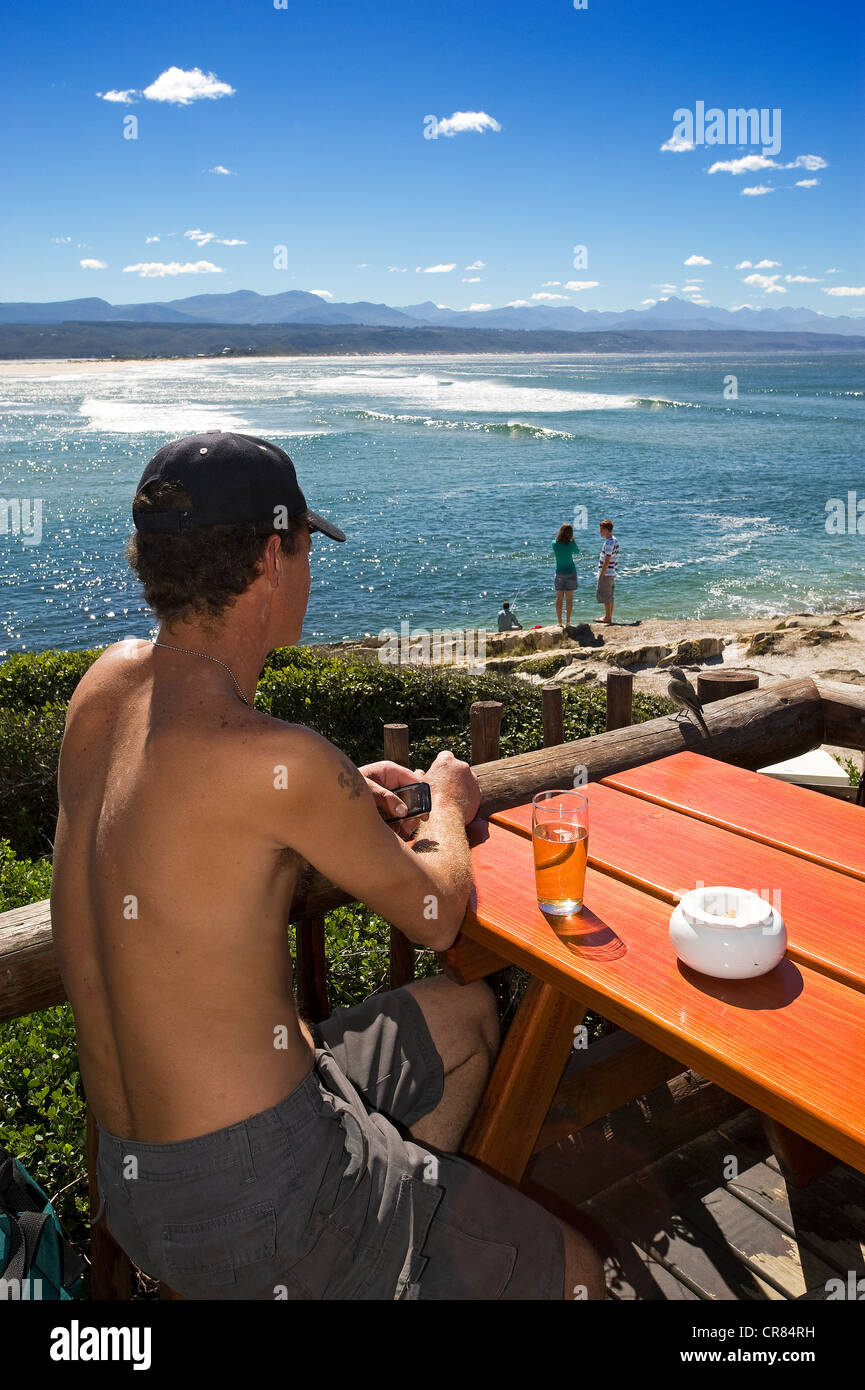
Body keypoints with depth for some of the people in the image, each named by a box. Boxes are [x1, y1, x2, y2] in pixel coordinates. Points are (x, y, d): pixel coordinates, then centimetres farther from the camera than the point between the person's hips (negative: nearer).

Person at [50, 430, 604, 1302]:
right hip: (255, 1205, -8)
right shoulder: (277, 760, -28)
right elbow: (435, 919, -11)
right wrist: (447, 808, 10)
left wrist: (339, 799, 12)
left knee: (465, 1013, 24)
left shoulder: (106, 684, -3)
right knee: (570, 1272, 5)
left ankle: (408, 1230, 33)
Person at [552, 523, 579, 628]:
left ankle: (559, 622, 8)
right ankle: (567, 622, 4)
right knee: (569, 599, 3)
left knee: (559, 598, 7)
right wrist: (573, 540, 10)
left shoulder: (554, 543, -7)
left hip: (559, 573, 2)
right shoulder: (571, 544, -13)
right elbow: (577, 552, 7)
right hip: (570, 572, -2)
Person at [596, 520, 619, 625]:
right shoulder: (614, 540, 12)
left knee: (605, 596, -3)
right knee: (610, 596, 14)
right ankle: (609, 616, 20)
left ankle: (608, 617, 1)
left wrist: (601, 575, -19)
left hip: (607, 573, -10)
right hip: (612, 573, 10)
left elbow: (606, 562, -22)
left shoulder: (609, 543, -19)